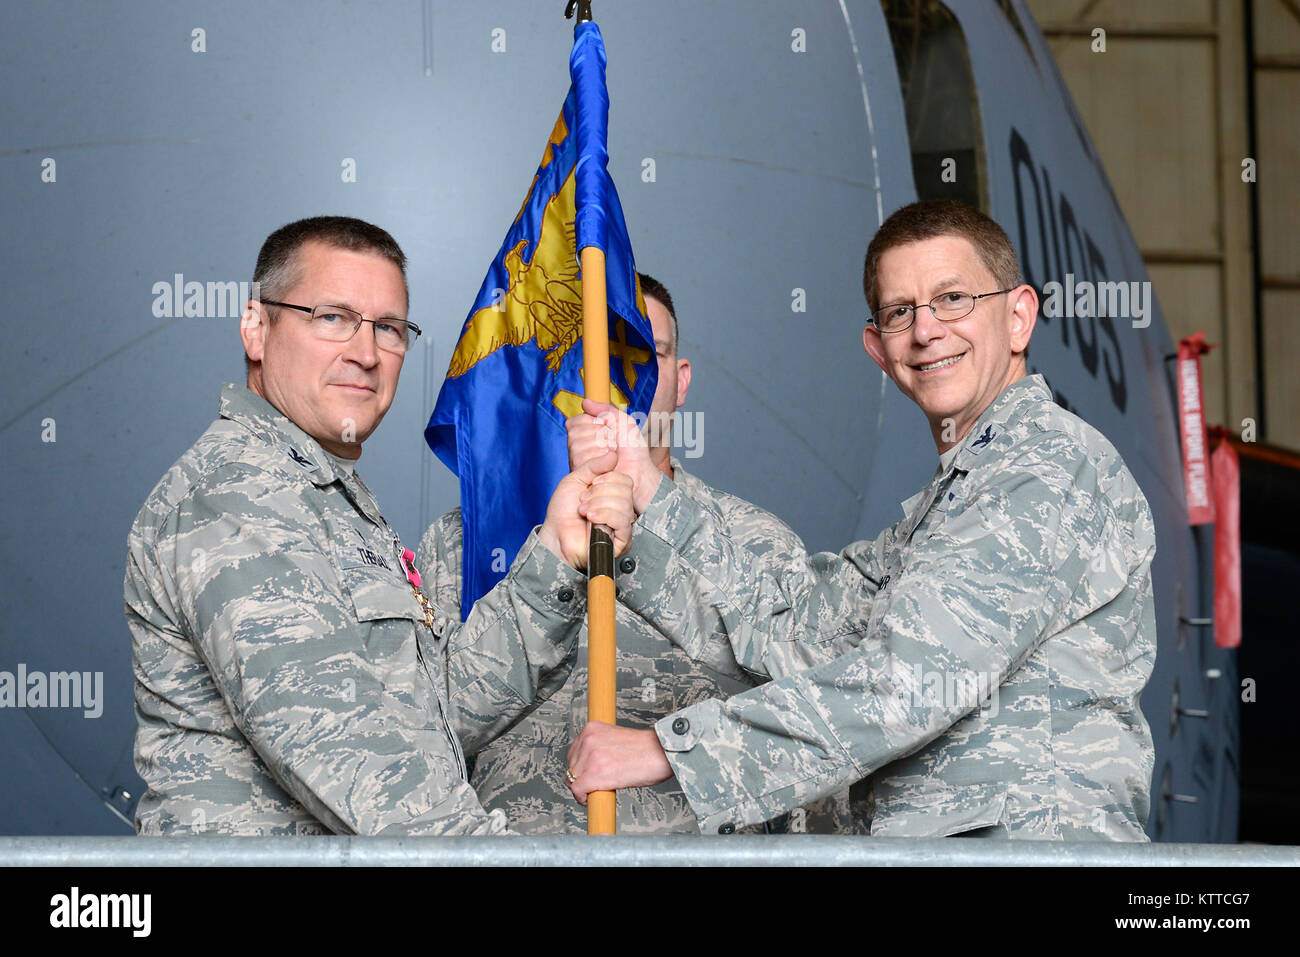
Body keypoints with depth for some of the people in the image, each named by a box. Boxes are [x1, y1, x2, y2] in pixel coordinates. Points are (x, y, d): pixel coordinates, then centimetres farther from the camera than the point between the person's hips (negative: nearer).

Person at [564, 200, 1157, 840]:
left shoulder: (1054, 465, -6)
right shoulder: (943, 506, 22)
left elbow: (914, 682, -16)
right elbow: (778, 622, 14)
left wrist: (671, 749, -14)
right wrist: (644, 492, 6)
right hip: (918, 837, 7)